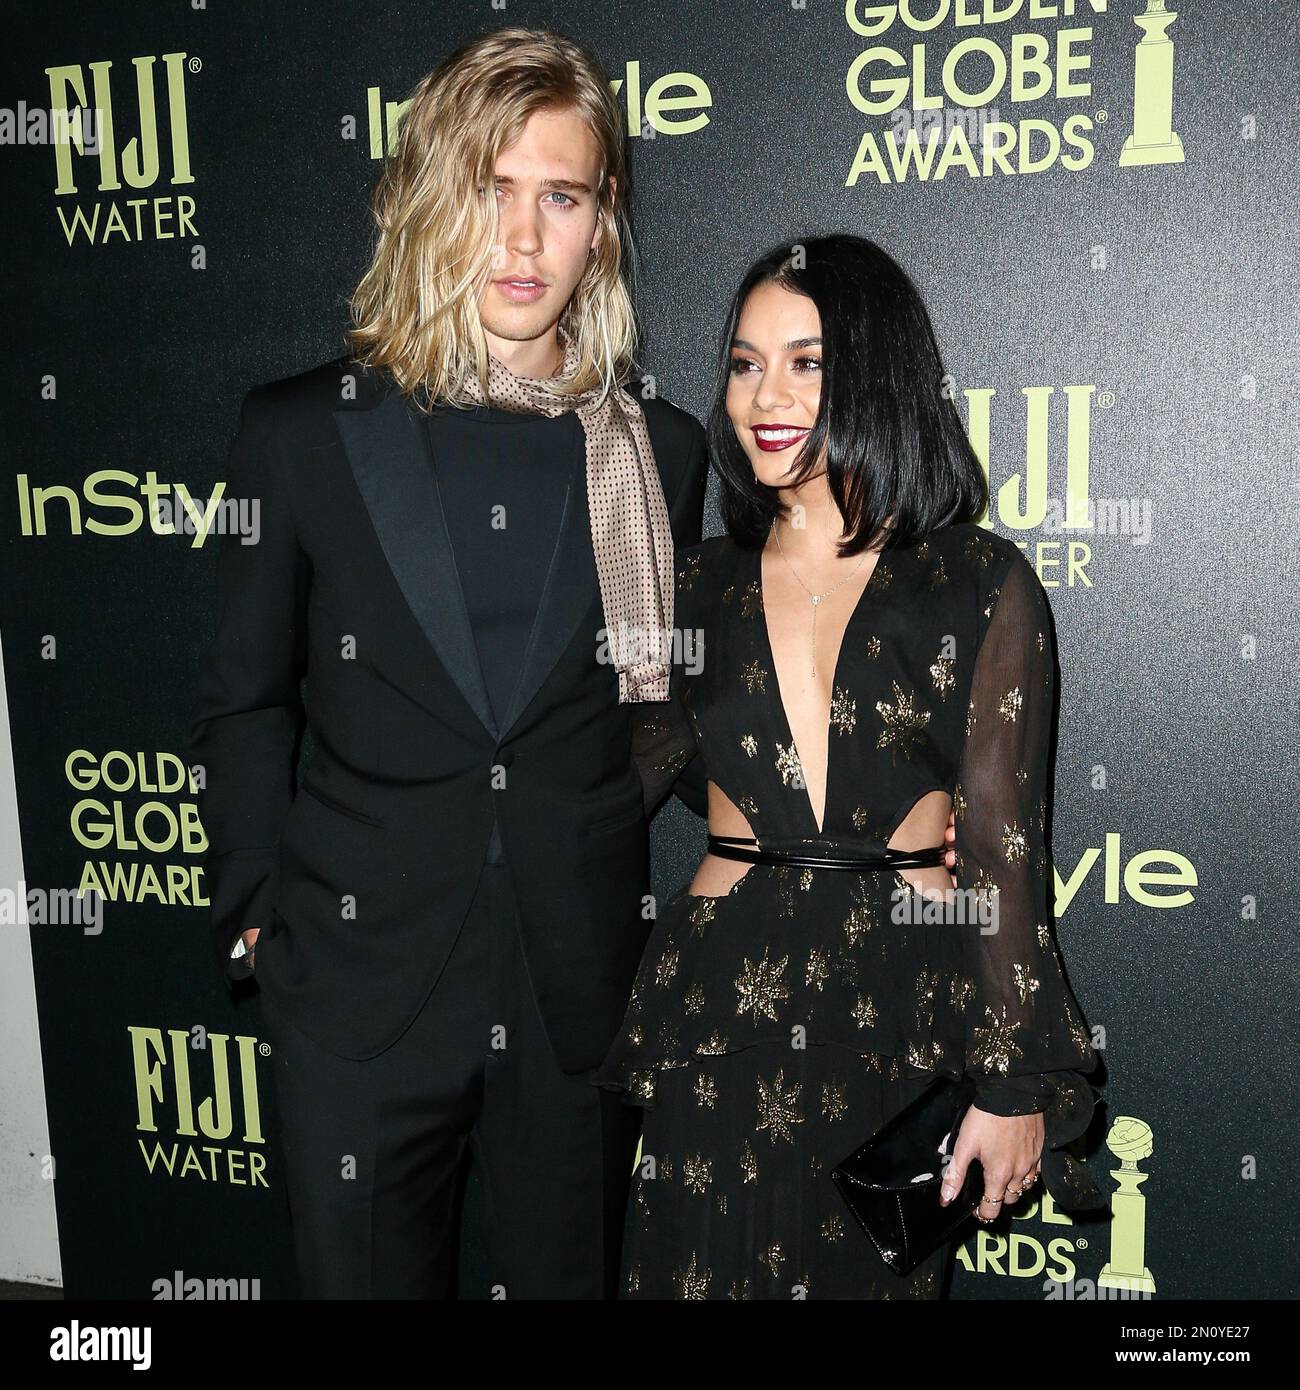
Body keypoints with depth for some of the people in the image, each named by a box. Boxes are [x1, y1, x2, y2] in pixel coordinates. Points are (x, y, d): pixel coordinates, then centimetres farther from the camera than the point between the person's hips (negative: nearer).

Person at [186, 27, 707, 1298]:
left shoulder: (657, 451, 3)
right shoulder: (304, 431, -2)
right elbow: (243, 701, 4)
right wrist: (256, 908, 0)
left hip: (582, 990, 2)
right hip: (358, 987, -1)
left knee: (567, 1275, 17)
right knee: (362, 1277, 13)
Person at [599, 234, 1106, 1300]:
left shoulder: (980, 584, -4)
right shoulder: (703, 584, 5)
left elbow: (1003, 840, -6)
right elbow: (612, 783, 12)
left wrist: (1013, 1085, -6)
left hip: (903, 1012, -2)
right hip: (719, 1004, 3)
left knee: (873, 1273, 13)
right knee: (704, 1270, 12)